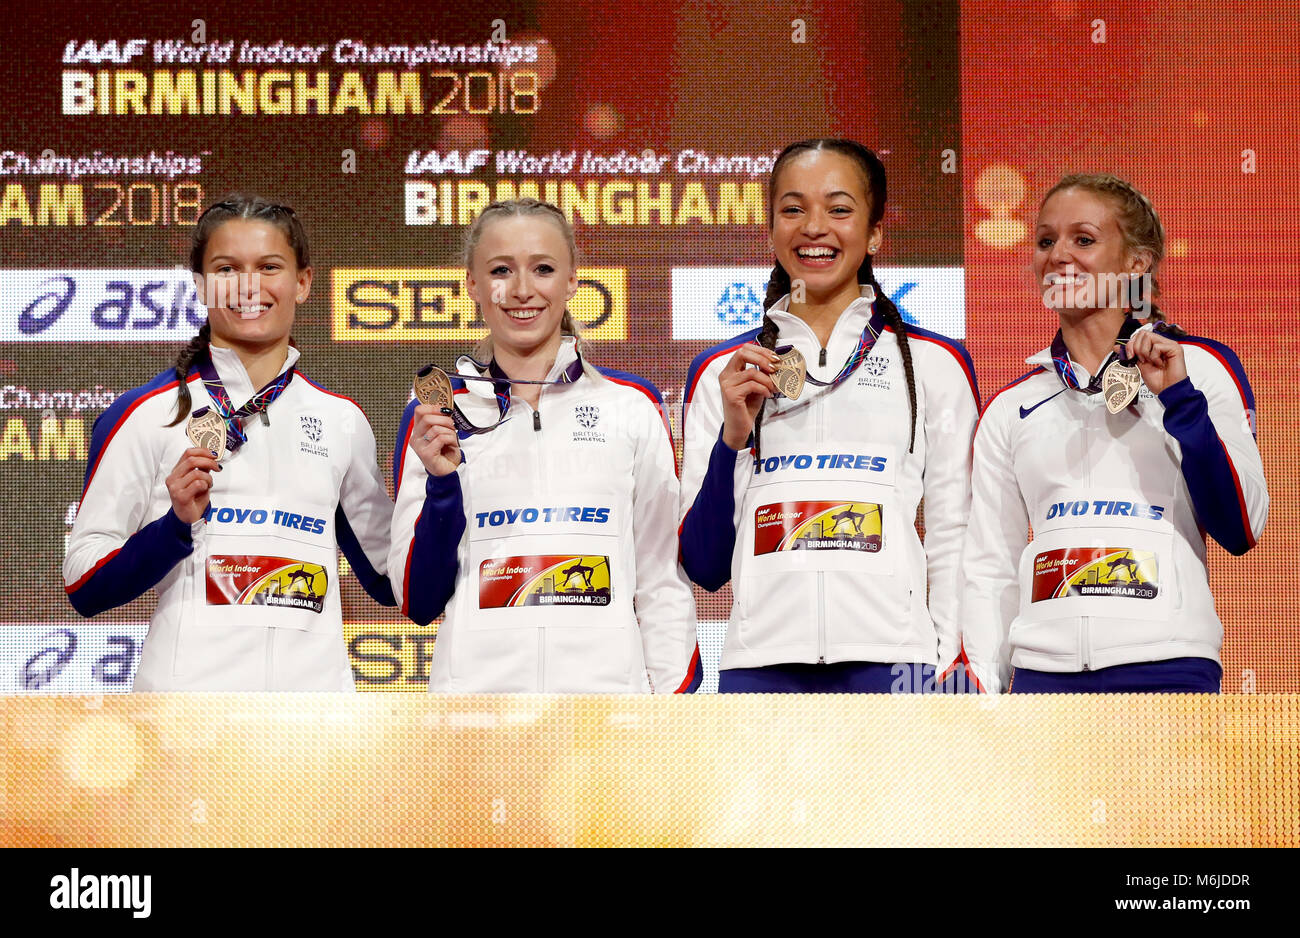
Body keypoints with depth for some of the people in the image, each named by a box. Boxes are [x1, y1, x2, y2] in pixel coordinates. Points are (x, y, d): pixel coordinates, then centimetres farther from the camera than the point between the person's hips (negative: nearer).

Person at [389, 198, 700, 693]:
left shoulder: (632, 407, 8)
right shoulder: (433, 416, 8)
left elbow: (663, 584, 9)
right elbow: (419, 601, 6)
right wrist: (442, 482, -8)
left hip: (607, 683, 0)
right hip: (476, 685, 0)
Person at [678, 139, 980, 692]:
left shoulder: (935, 364, 10)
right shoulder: (720, 373, 13)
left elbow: (955, 545, 8)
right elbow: (703, 566, 10)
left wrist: (955, 673, -3)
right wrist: (733, 437, -3)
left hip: (892, 665, -1)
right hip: (761, 664, 1)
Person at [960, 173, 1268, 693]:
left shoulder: (1201, 367, 5)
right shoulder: (1010, 409, 14)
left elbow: (1241, 529, -2)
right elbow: (989, 571, 13)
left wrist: (1180, 400, -10)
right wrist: (981, 690, 3)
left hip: (1166, 664, -3)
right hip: (1043, 669, 3)